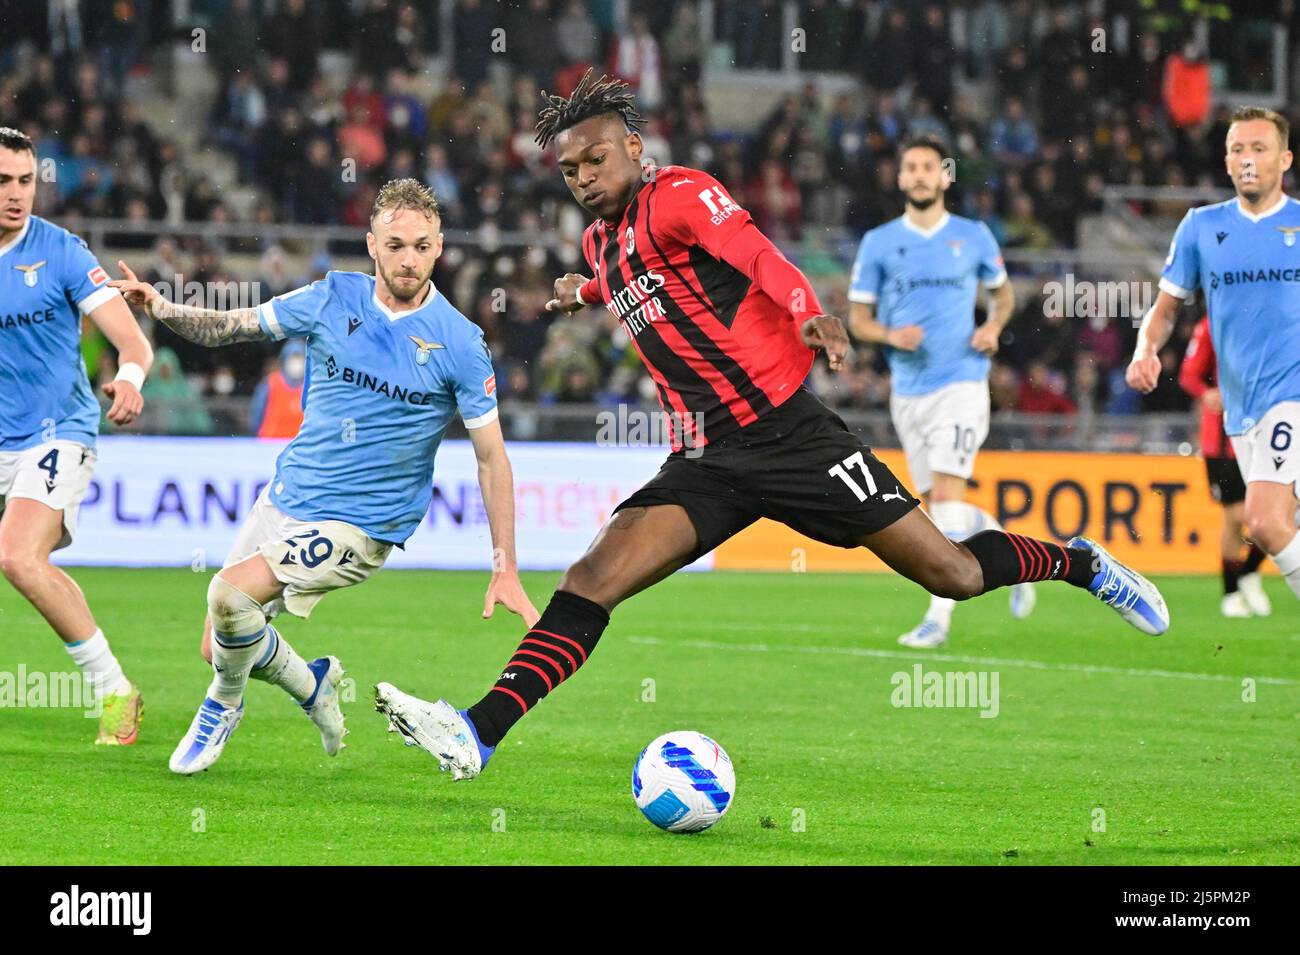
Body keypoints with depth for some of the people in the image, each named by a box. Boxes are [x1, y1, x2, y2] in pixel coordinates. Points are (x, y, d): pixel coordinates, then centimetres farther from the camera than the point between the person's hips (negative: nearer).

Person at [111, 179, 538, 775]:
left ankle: (224, 705, 4)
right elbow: (230, 327, 7)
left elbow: (491, 458, -6)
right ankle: (312, 686, 33)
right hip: (286, 497, 5)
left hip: (361, 522, -5)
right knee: (220, 649, 4)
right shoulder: (334, 299, -2)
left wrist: (506, 571, -9)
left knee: (231, 592, -25)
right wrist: (160, 308, -12)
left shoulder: (459, 343, -11)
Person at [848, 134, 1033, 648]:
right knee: (933, 506, 7)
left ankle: (939, 616, -17)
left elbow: (1003, 292, 19)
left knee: (947, 496, -16)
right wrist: (890, 335, -13)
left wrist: (994, 326, -2)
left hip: (961, 382, -3)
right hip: (907, 389, 3)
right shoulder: (879, 242, 6)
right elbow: (858, 319, 8)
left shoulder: (974, 237, 4)